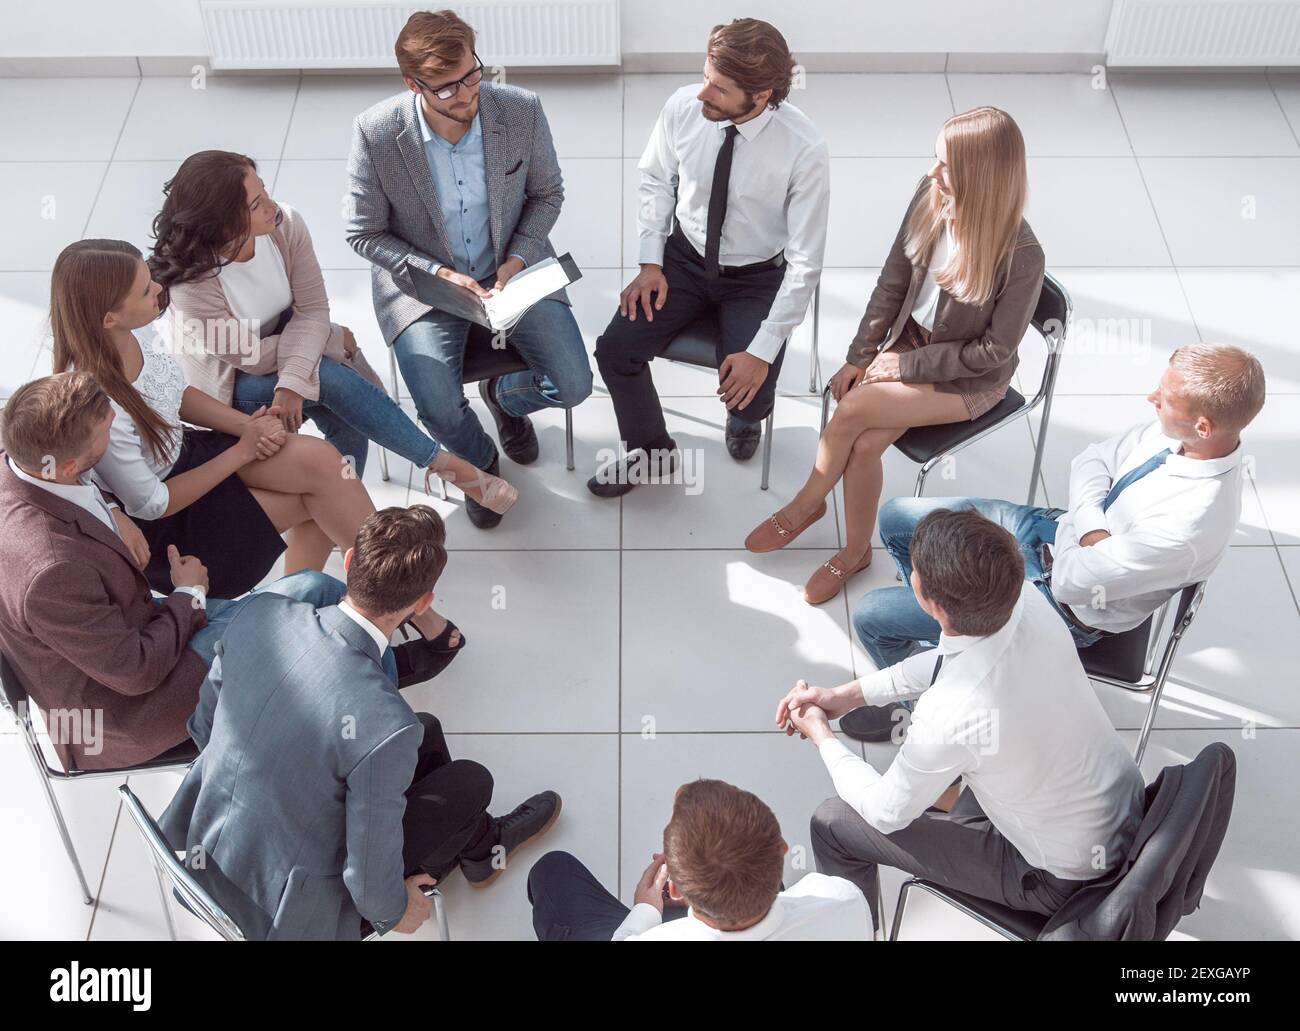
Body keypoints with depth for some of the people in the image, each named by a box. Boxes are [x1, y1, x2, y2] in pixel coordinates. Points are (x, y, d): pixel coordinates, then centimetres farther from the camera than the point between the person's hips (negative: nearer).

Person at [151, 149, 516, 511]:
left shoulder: (286, 225, -20)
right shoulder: (192, 283, -31)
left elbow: (312, 310, -16)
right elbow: (249, 356, -21)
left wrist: (291, 382, -31)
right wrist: (333, 340, -13)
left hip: (286, 347, 4)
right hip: (230, 384, -4)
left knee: (348, 424, -25)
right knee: (332, 377, -29)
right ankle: (443, 464, -19)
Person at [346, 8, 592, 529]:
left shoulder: (522, 110, -15)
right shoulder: (375, 133, -20)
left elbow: (547, 193, 2)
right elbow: (365, 233, -9)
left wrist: (516, 261, -13)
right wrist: (440, 274, -20)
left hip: (511, 269, 2)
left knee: (573, 385, -11)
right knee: (440, 411, -21)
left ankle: (504, 395, 28)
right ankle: (481, 461, 19)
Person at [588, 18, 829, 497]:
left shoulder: (805, 149, -27)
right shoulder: (683, 107, -18)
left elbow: (805, 263, -22)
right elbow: (656, 182, 2)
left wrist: (763, 350, -24)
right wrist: (650, 262, -8)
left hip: (757, 279, -3)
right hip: (684, 260, 3)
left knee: (748, 394, -21)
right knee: (616, 350, -15)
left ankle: (746, 418, 21)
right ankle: (649, 452, 14)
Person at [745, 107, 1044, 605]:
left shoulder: (1021, 257, -28)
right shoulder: (930, 197, -13)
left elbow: (994, 350, -17)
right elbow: (893, 282, -1)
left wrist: (907, 365, -15)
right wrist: (860, 356, -4)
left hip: (969, 379, -4)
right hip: (910, 340, 4)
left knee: (853, 409, -23)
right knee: (865, 444, -19)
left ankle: (803, 507, 4)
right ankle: (855, 551, 6)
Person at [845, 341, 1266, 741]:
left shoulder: (1189, 527, -39)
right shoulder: (1178, 429, -17)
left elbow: (1071, 583, -29)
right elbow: (1090, 461, -1)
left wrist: (1090, 531, -13)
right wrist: (1092, 524, -18)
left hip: (1069, 609, -8)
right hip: (1051, 528, 8)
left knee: (871, 615, -7)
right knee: (897, 518, 12)